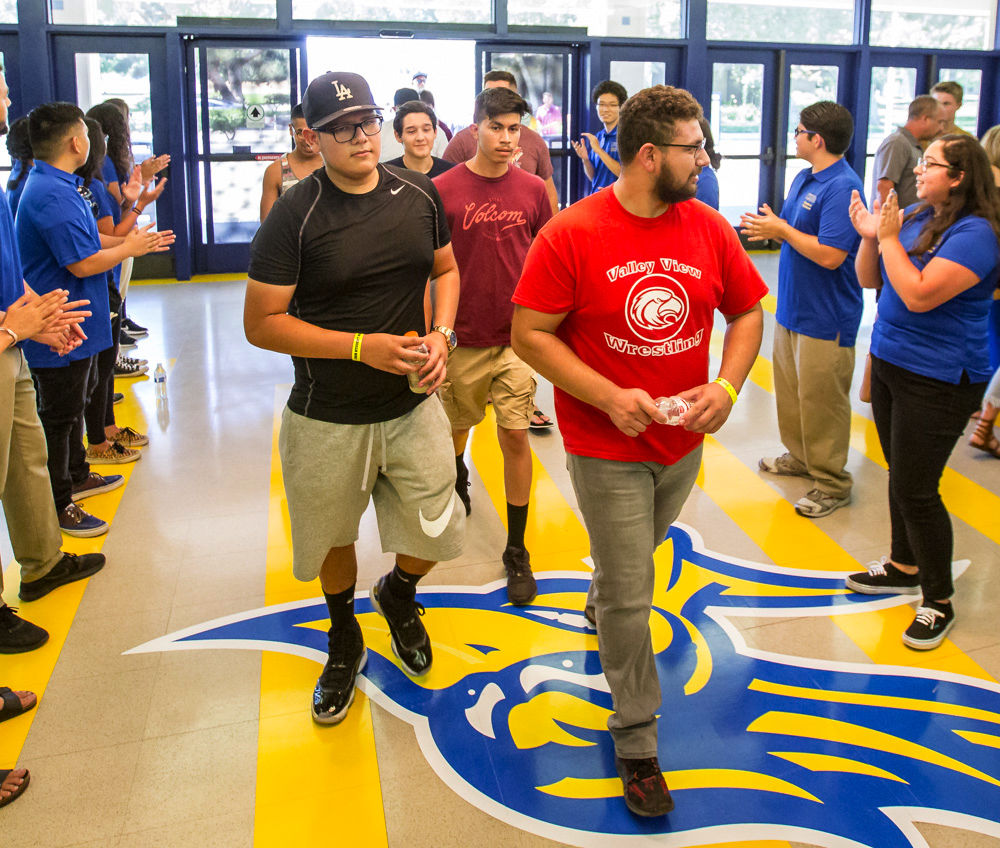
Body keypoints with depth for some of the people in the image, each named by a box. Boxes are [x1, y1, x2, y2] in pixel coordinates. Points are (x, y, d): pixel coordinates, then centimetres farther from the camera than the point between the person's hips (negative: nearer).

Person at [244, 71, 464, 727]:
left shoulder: (419, 194, 0)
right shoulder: (295, 216, -14)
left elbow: (445, 269, 14)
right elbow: (262, 323, -14)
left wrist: (442, 335, -5)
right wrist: (362, 346, -22)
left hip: (414, 404, 3)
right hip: (328, 419, -2)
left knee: (437, 532, 5)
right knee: (333, 537, 17)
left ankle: (399, 594, 43)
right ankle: (345, 641, 47)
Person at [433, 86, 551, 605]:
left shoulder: (533, 191, 0)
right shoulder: (443, 190, -7)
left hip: (517, 336, 1)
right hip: (462, 337, 0)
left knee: (515, 438, 0)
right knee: (456, 427, 18)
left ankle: (516, 551, 12)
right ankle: (457, 480, 54)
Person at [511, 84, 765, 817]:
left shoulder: (709, 228, -4)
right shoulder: (572, 234, -17)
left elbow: (748, 313, 6)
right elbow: (529, 334, -15)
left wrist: (728, 385, -12)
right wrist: (609, 398, -24)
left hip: (684, 441, 5)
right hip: (607, 450, -5)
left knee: (633, 562, 28)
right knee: (630, 598, 2)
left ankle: (601, 601, 63)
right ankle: (637, 742, 19)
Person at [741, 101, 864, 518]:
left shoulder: (843, 187, -22)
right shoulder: (804, 178, 8)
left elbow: (830, 255, -27)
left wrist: (781, 229, -19)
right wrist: (766, 226, -2)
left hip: (825, 316, -10)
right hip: (792, 306, 10)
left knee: (820, 399, 0)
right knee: (789, 387, 20)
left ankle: (832, 483, 14)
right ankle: (800, 456, 39)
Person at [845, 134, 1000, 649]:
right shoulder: (915, 216, 7)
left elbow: (919, 295, -27)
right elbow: (869, 279, 10)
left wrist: (889, 237, -20)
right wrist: (869, 236, -7)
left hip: (938, 380, -8)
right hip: (889, 361, 9)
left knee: (915, 489, -4)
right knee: (900, 474, 19)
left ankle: (939, 601, 12)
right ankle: (904, 565, 38)